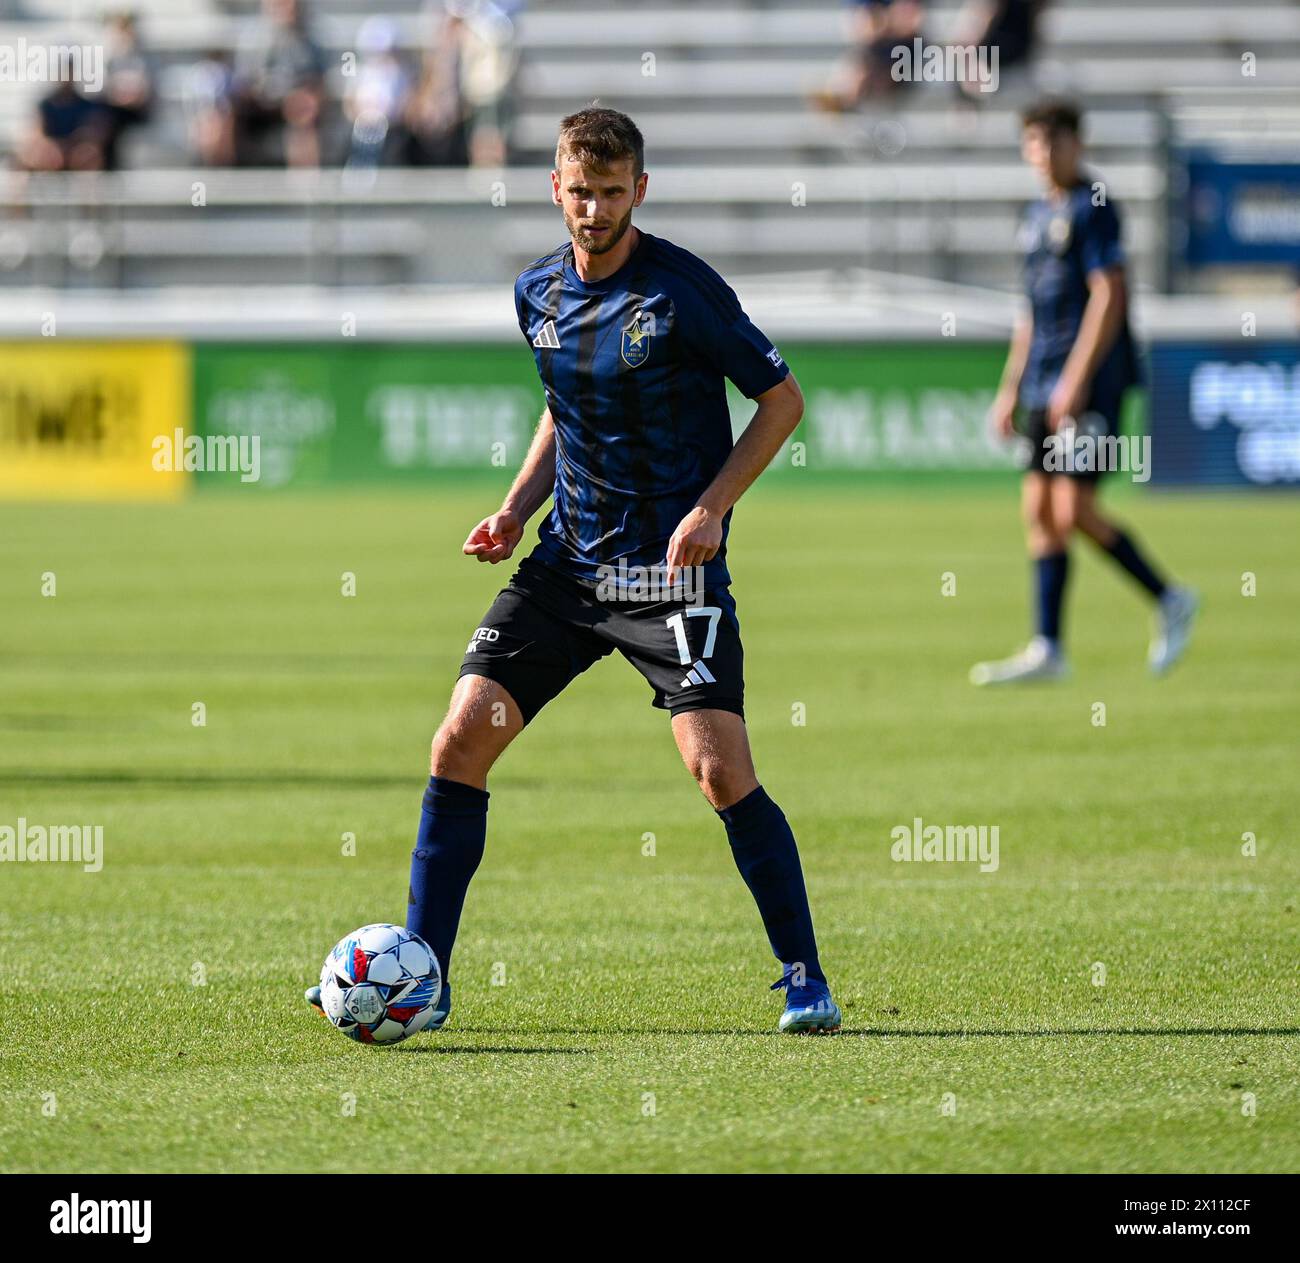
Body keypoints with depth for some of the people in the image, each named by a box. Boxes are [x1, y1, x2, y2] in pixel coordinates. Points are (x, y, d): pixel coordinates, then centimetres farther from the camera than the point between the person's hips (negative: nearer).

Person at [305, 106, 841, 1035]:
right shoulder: (539, 293, 7)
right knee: (460, 741, -3)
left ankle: (806, 982, 0)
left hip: (671, 568, -6)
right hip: (568, 561, 6)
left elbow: (782, 400, -5)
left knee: (721, 770, -15)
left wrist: (711, 507, -16)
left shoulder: (683, 288, -12)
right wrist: (516, 511, 9)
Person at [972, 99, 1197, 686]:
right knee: (1039, 510, 4)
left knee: (1074, 511, -13)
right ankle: (1048, 649, 5)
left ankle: (1169, 602, 3)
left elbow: (1109, 297, -16)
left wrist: (1076, 379, -21)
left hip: (1089, 384, -9)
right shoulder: (1038, 216, 17)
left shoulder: (1093, 208, -9)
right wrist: (1010, 388, 21)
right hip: (1044, 388, 9)